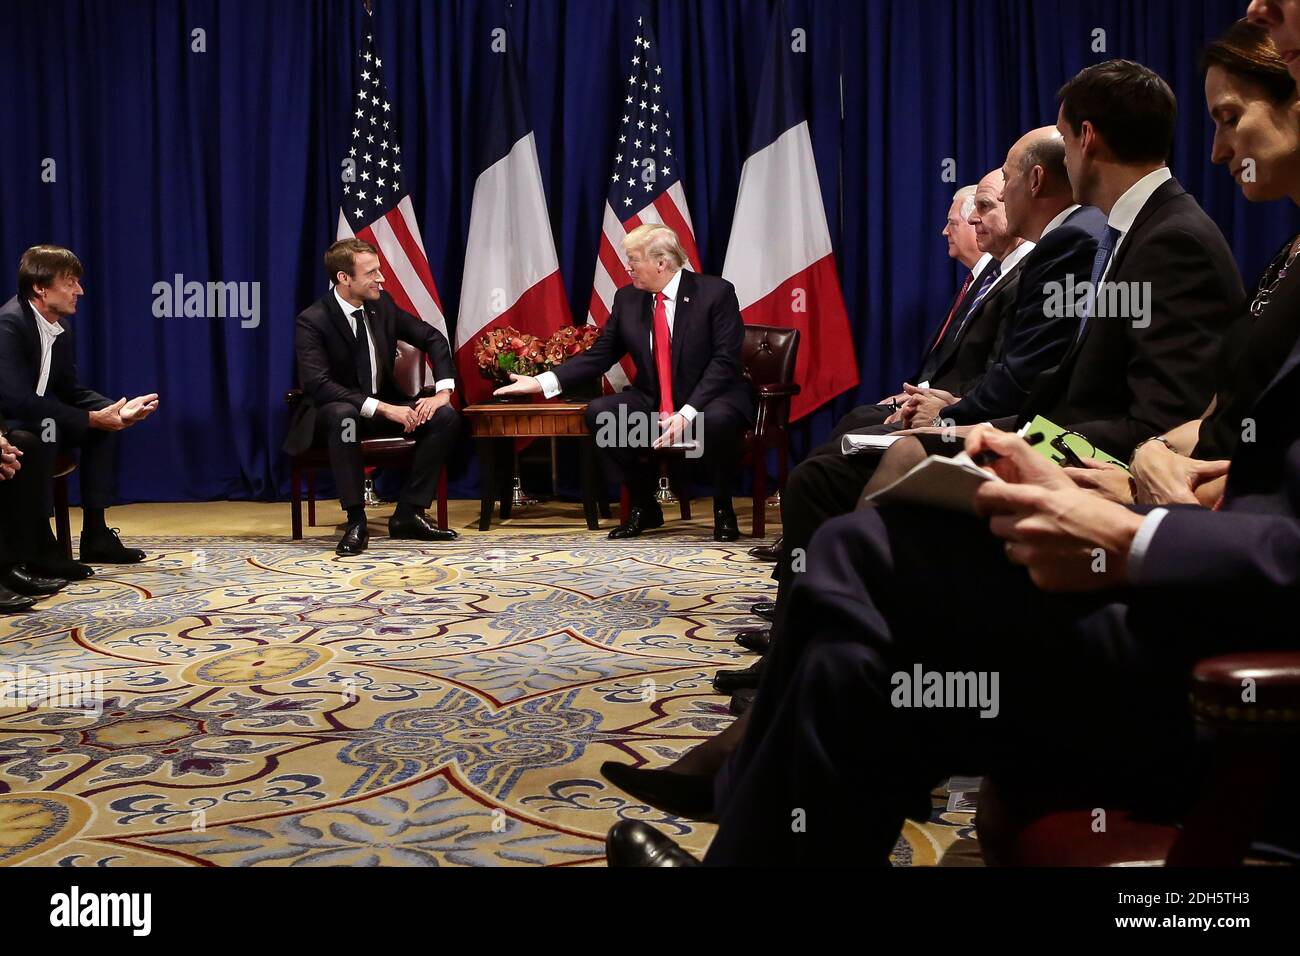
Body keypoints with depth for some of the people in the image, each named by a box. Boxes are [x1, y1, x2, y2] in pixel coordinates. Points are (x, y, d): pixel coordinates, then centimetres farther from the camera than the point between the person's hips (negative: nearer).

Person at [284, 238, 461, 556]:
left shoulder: (382, 304, -3)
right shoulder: (311, 321, -19)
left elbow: (433, 338, 6)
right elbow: (319, 385, -29)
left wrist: (443, 391, -11)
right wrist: (382, 409, -36)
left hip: (384, 404, 6)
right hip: (334, 412, -5)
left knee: (446, 417, -17)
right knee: (344, 415, -41)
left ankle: (407, 514, -11)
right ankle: (356, 521, -30)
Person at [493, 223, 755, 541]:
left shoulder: (716, 292, -11)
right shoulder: (627, 298, 3)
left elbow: (725, 360, -17)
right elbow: (599, 355, 4)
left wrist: (688, 413, -28)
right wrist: (543, 382, -7)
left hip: (710, 400, -4)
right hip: (652, 403, 5)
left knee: (718, 420, -38)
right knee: (599, 413, -19)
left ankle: (723, 508, -8)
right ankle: (643, 506, 1)